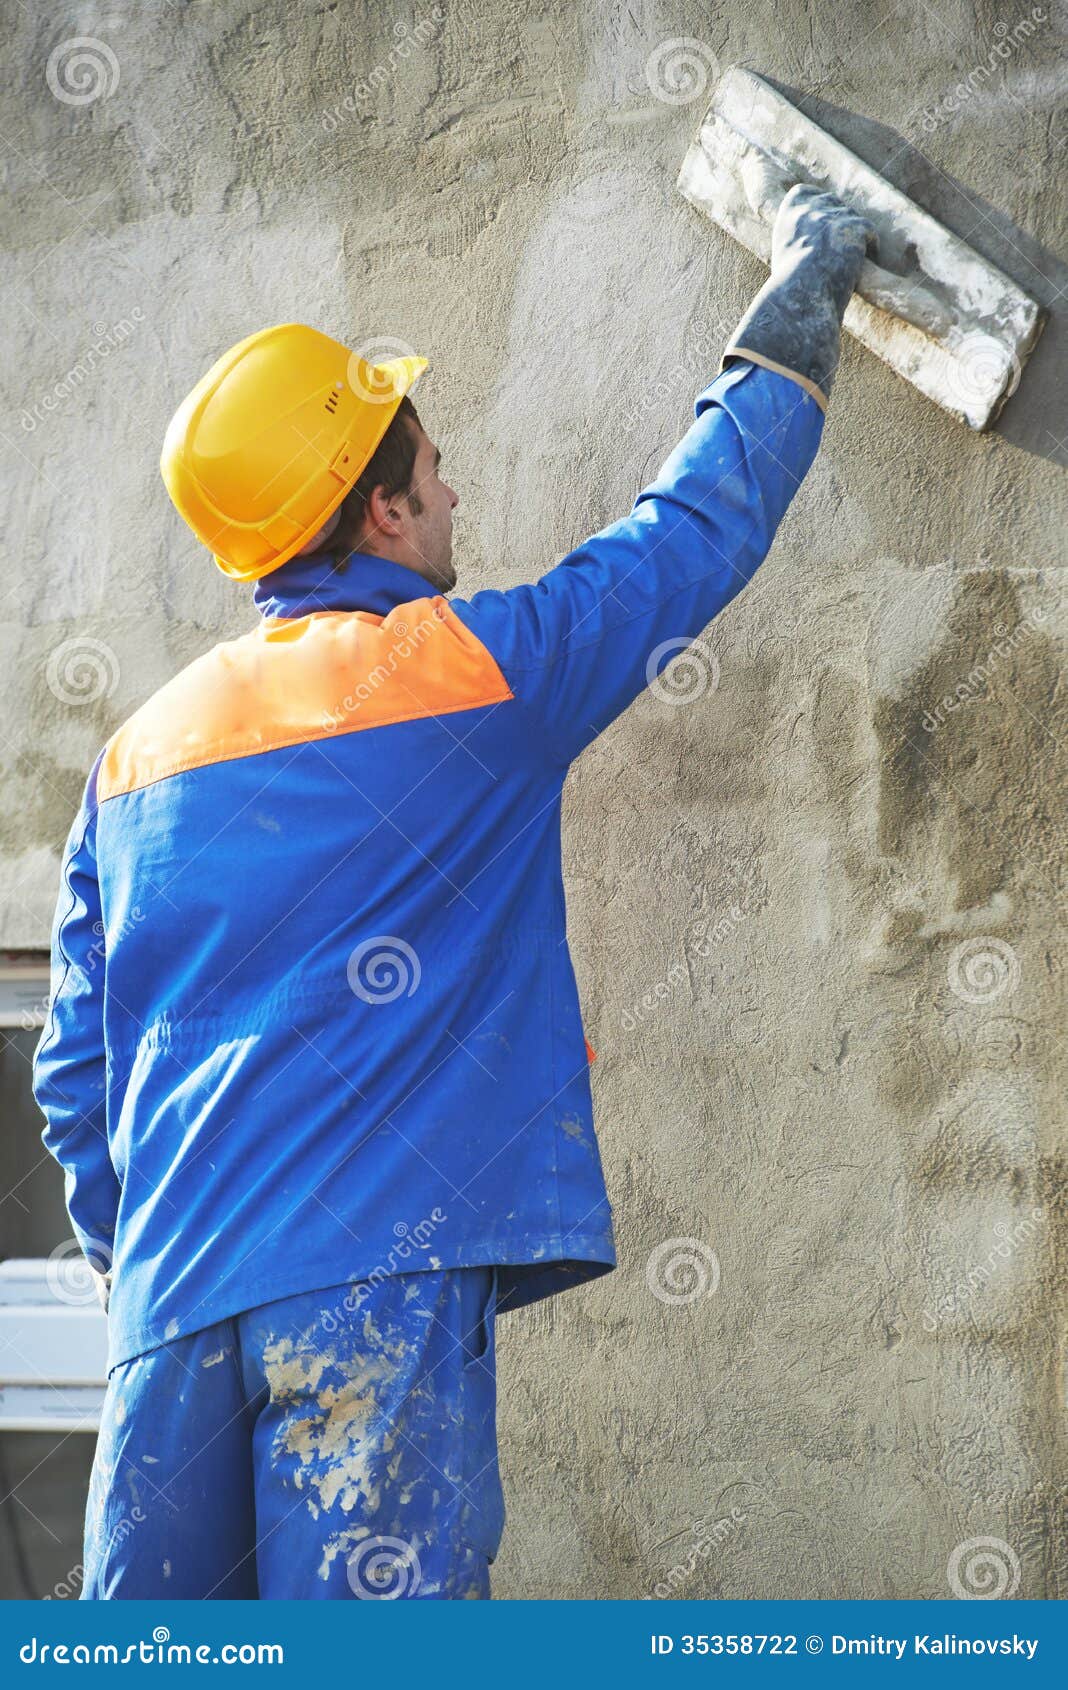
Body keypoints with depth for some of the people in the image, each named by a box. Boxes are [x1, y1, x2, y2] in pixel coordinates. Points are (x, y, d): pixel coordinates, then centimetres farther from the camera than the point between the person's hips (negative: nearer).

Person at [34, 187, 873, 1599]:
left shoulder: (134, 757, 16)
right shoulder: (476, 670, 2)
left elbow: (76, 1070, 17)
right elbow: (703, 519, 15)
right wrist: (803, 294, 29)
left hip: (173, 1290, 5)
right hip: (383, 1271, -5)